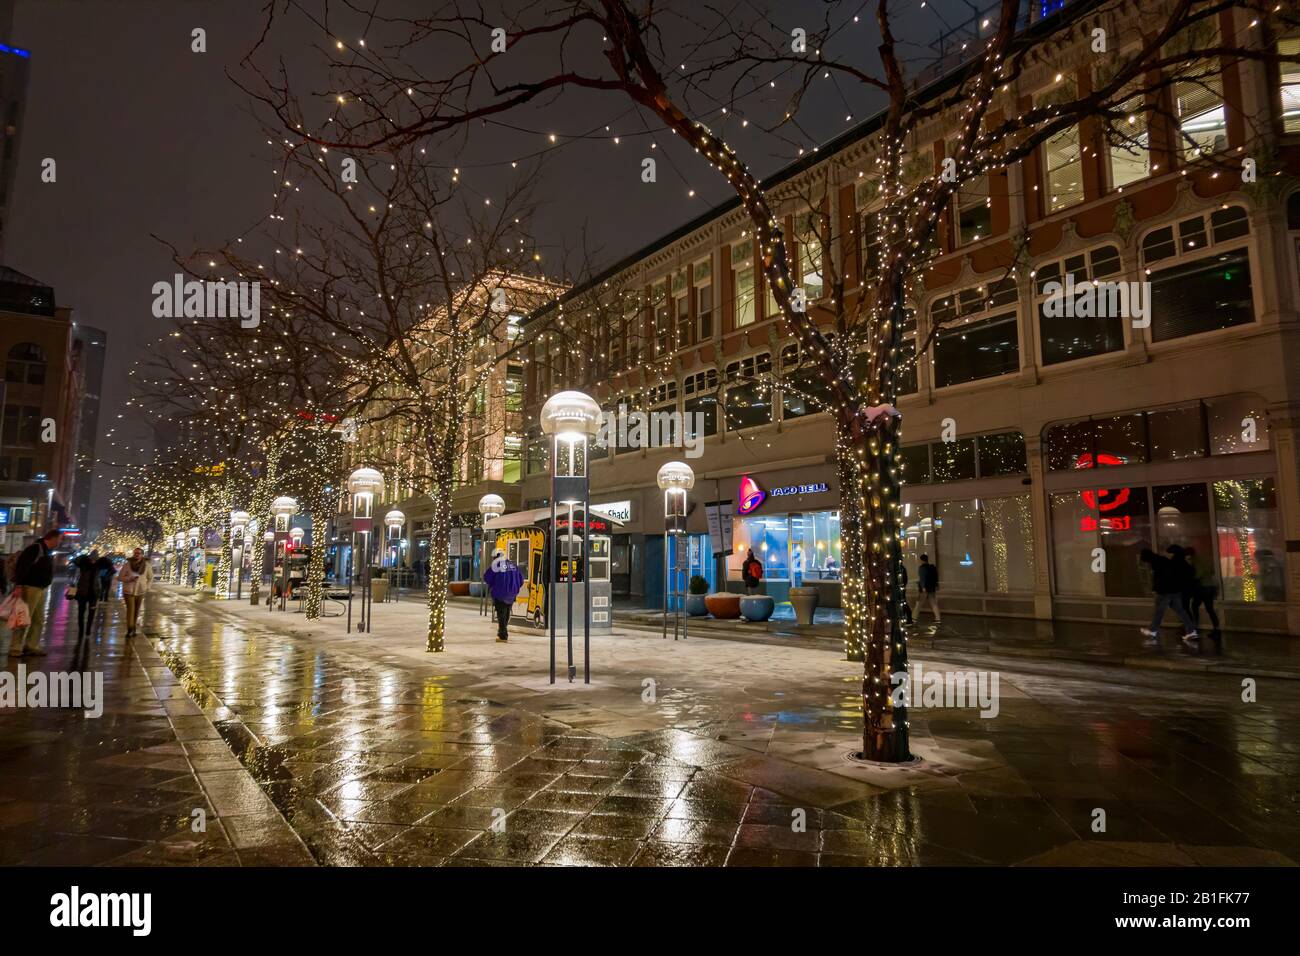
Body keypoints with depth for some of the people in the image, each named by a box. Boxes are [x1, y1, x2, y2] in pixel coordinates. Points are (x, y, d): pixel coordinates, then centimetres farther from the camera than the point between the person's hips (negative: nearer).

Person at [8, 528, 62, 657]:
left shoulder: (48, 551, 13)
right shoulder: (35, 548, -15)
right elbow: (21, 566, -22)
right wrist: (18, 585, -25)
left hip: (41, 589, 10)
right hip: (30, 588, -10)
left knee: (39, 620, 12)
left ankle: (32, 647, 19)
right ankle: (15, 649, 1)